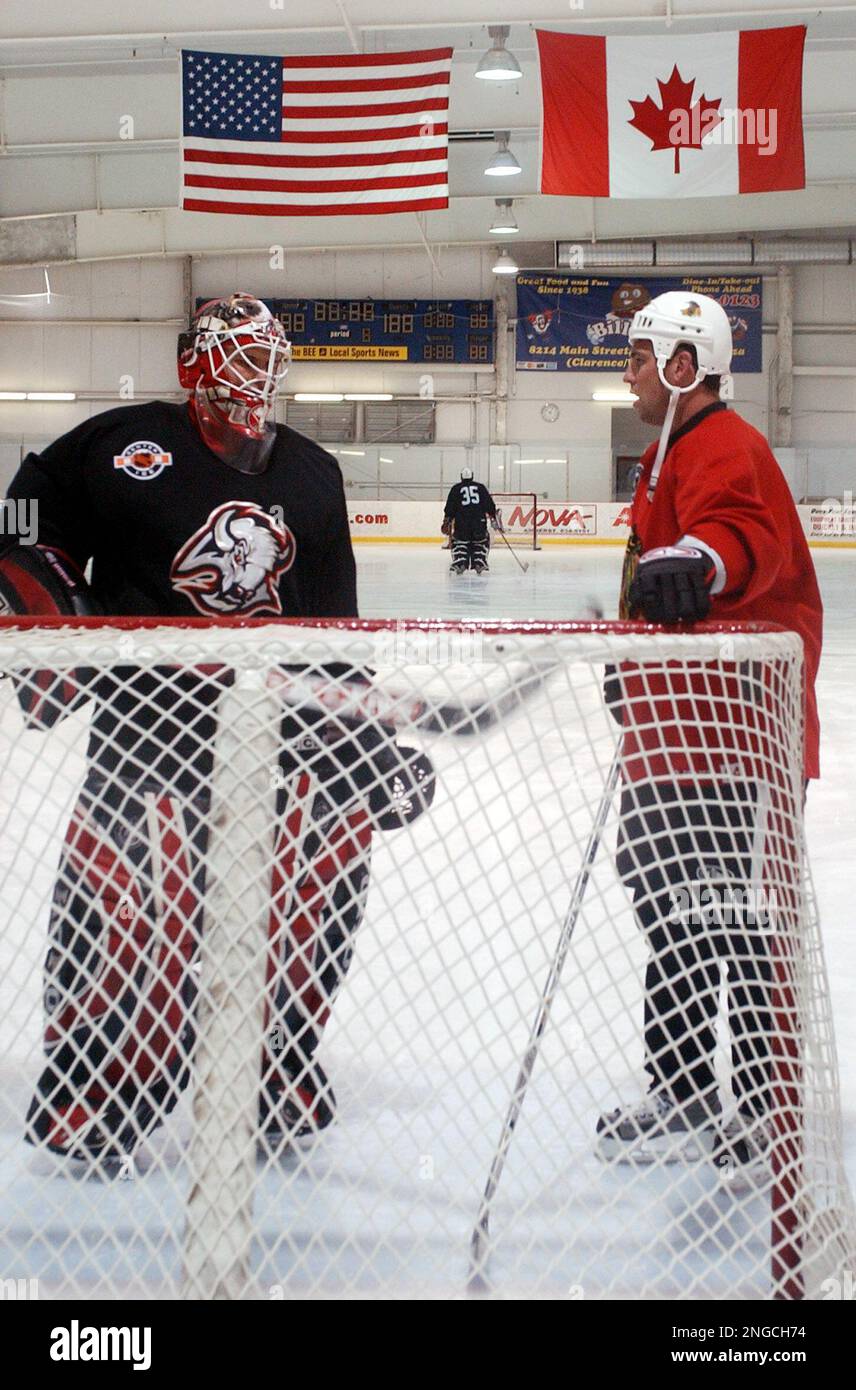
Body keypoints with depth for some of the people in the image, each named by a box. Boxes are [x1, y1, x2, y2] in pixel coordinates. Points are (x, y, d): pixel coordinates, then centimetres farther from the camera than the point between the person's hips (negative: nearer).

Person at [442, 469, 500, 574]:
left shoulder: (456, 488, 11)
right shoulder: (481, 487, 14)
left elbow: (450, 507, 5)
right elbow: (489, 503, 11)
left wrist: (447, 521, 8)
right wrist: (493, 518, 14)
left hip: (461, 521, -1)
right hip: (479, 521, 1)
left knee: (459, 541, 15)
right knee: (482, 540, 19)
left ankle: (459, 563, -2)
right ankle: (479, 563, 5)